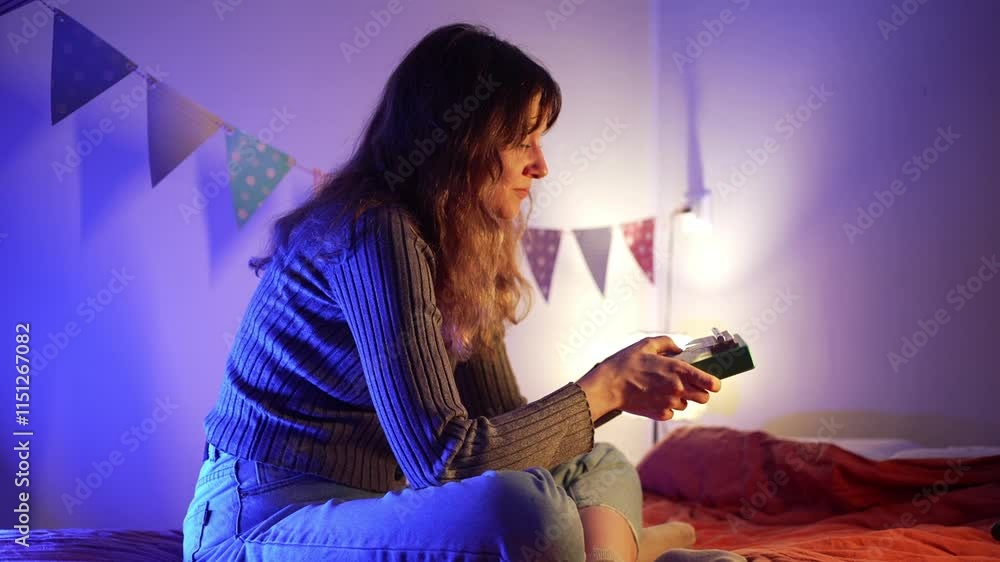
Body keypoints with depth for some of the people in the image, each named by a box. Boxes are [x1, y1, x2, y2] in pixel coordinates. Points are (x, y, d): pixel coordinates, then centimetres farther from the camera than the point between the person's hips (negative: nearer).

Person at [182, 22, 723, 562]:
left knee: (601, 467, 14)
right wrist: (604, 386, -15)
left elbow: (502, 426, 9)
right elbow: (443, 457, -26)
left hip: (364, 504, 10)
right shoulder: (376, 232, -21)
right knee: (528, 515, -31)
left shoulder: (466, 249, 8)